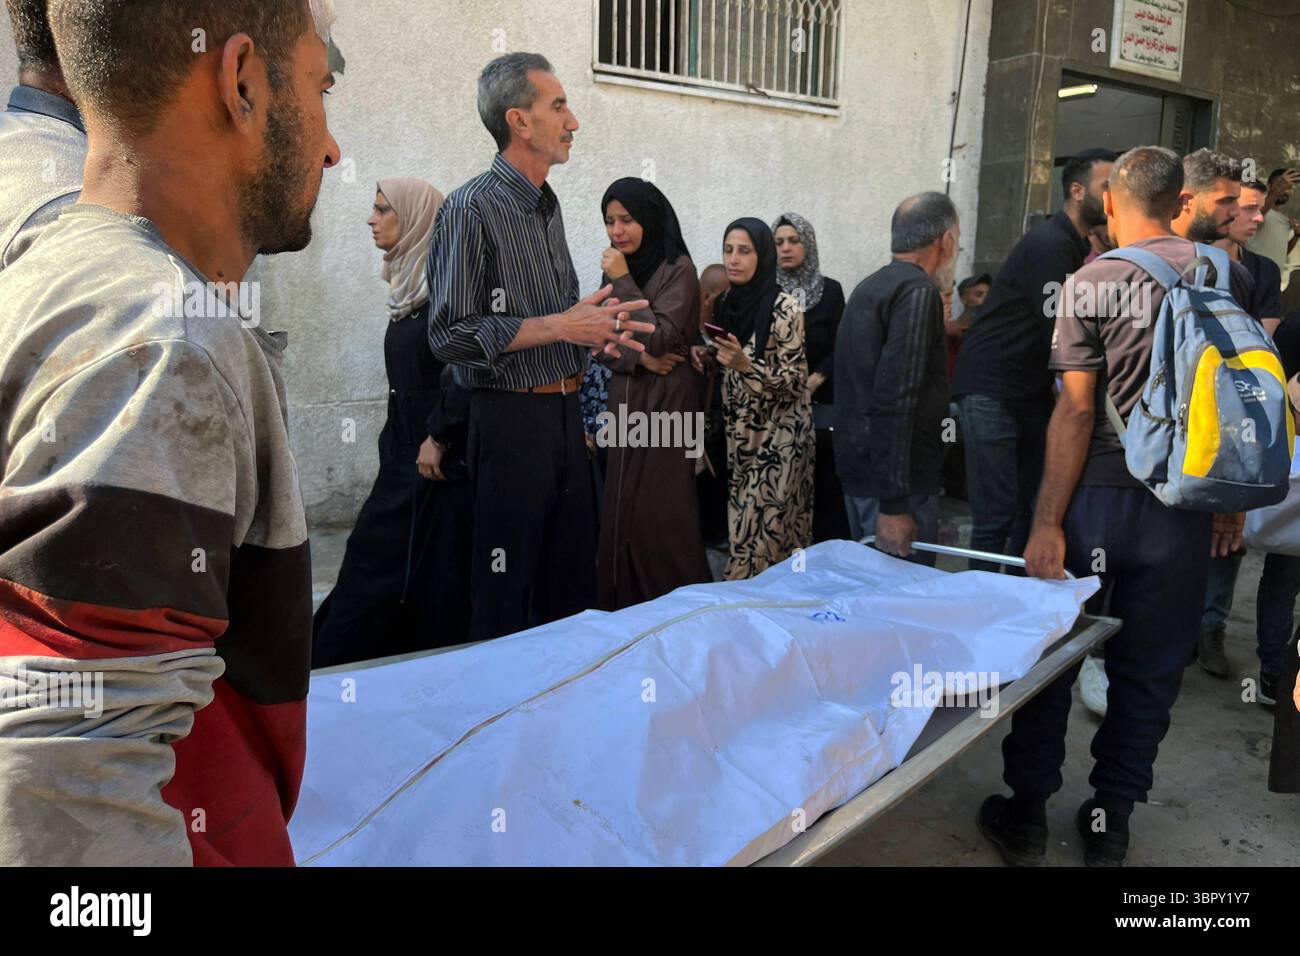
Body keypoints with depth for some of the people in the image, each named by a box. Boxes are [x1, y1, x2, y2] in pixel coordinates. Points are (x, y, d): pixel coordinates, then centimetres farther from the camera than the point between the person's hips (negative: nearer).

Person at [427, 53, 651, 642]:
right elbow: (450, 334, -18)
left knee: (572, 584, 16)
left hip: (565, 412, 8)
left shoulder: (548, 207, 15)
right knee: (505, 601, 2)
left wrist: (596, 330, 5)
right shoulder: (471, 208, -12)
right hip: (511, 420, -8)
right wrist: (561, 326, -18)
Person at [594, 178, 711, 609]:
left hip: (667, 402, -6)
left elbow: (659, 338, -18)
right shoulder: (619, 268, 11)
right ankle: (626, 610, 19)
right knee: (620, 513, 8)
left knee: (661, 516, -6)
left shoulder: (678, 269, -9)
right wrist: (637, 358, -11)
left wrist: (623, 282, -15)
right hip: (625, 400, 7)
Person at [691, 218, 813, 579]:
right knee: (744, 522, 9)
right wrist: (706, 355, -1)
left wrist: (745, 365, -27)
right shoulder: (728, 302, 7)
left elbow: (795, 380, -14)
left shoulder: (783, 308, -14)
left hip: (778, 435, -6)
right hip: (741, 431, 6)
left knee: (764, 529, -6)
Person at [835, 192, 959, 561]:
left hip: (859, 469, 10)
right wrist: (894, 504, -25)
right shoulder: (918, 292, -14)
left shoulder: (869, 287, 15)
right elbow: (895, 401, -24)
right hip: (896, 483, -10)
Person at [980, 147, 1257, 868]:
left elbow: (1076, 412, -14)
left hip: (1098, 497, -3)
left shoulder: (1093, 284, -8)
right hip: (1185, 505, 3)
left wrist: (1048, 522, -12)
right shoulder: (1225, 277, 3)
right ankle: (1111, 821, 25)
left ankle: (1026, 815, 20)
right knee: (1149, 668, 13)